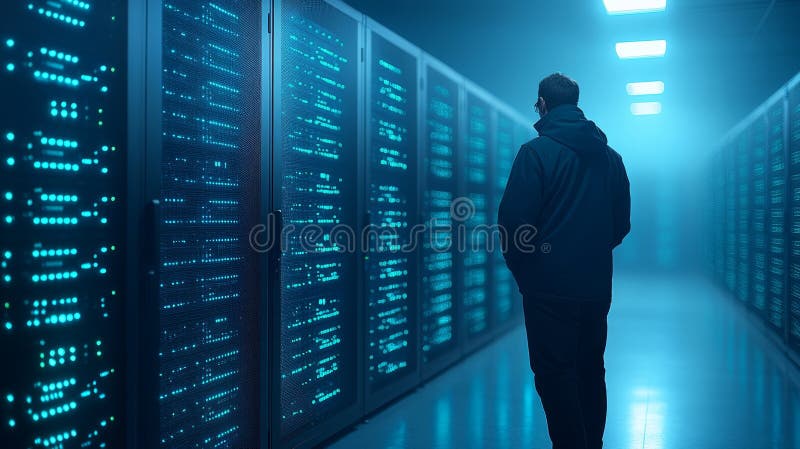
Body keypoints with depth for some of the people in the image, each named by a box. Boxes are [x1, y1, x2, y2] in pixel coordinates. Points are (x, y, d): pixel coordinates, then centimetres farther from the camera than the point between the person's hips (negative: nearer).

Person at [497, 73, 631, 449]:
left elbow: (513, 219, -14)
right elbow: (622, 224, 13)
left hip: (549, 288, -6)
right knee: (591, 372, 17)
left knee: (554, 375, 0)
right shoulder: (610, 156, 10)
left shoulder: (536, 152, -10)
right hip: (597, 287, 7)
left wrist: (521, 269, 1)